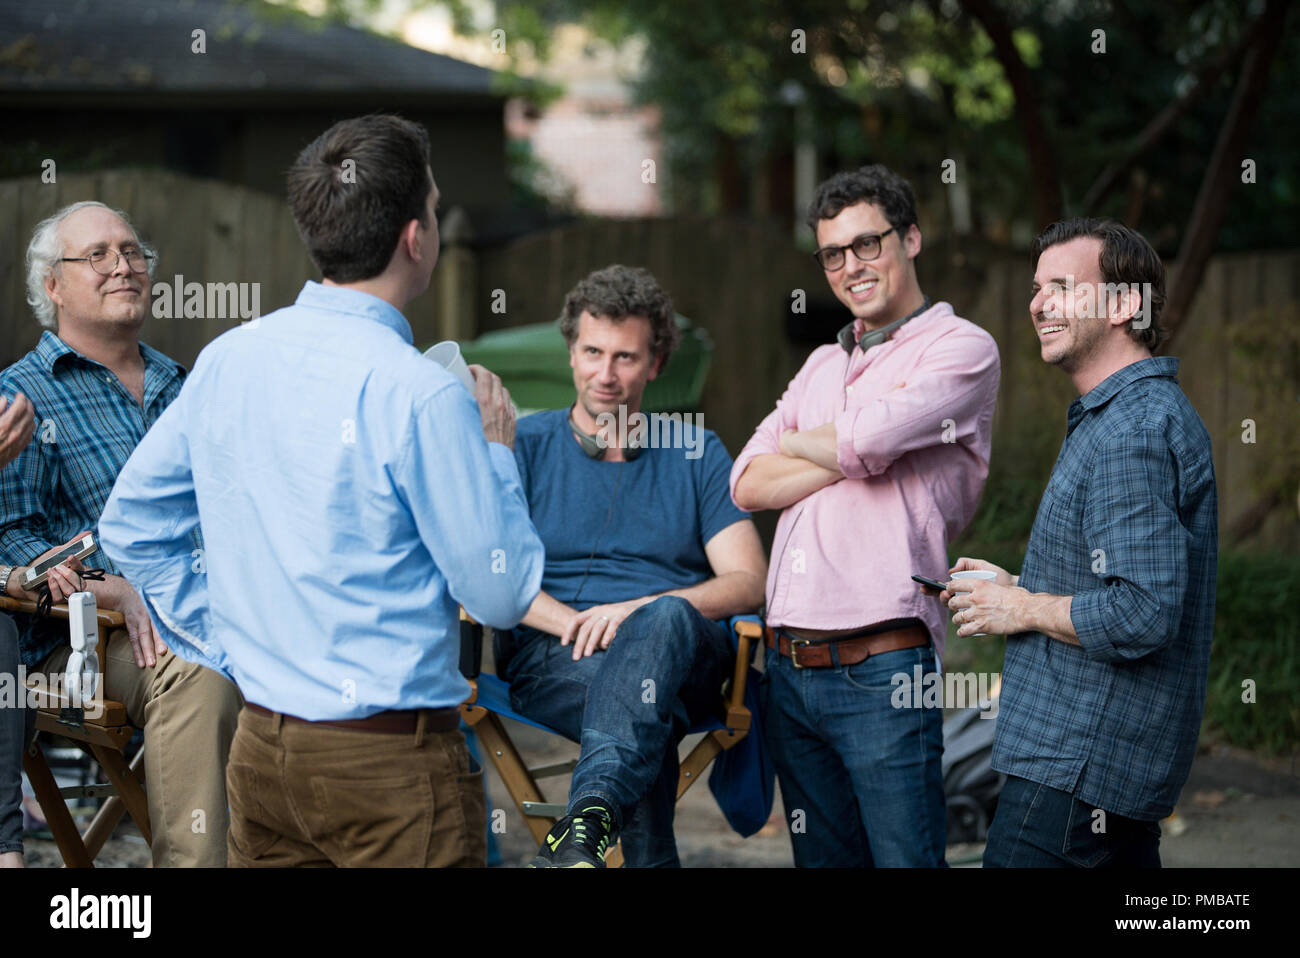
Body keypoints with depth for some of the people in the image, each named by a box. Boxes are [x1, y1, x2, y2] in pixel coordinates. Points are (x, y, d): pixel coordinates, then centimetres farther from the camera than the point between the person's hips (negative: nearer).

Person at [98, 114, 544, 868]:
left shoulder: (227, 360, 4)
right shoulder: (420, 395, -17)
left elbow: (131, 523, 14)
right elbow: (502, 595, -12)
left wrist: (229, 644, 15)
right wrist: (497, 451, 1)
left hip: (260, 747, 7)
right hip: (392, 758, -7)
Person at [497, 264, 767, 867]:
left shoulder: (697, 453, 18)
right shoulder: (527, 446, 16)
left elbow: (748, 583, 7)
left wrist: (638, 611, -11)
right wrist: (578, 624, -16)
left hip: (686, 657, 0)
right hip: (555, 657, 0)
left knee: (667, 619, -40)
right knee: (644, 710, -38)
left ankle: (589, 818, -59)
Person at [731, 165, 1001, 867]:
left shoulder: (961, 348, 0)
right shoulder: (823, 365, 21)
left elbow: (869, 438, -17)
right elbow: (749, 485, 9)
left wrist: (800, 443, 5)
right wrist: (853, 452, -4)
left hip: (882, 668, -6)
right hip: (789, 668, 7)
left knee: (905, 858, -7)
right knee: (824, 860, 13)